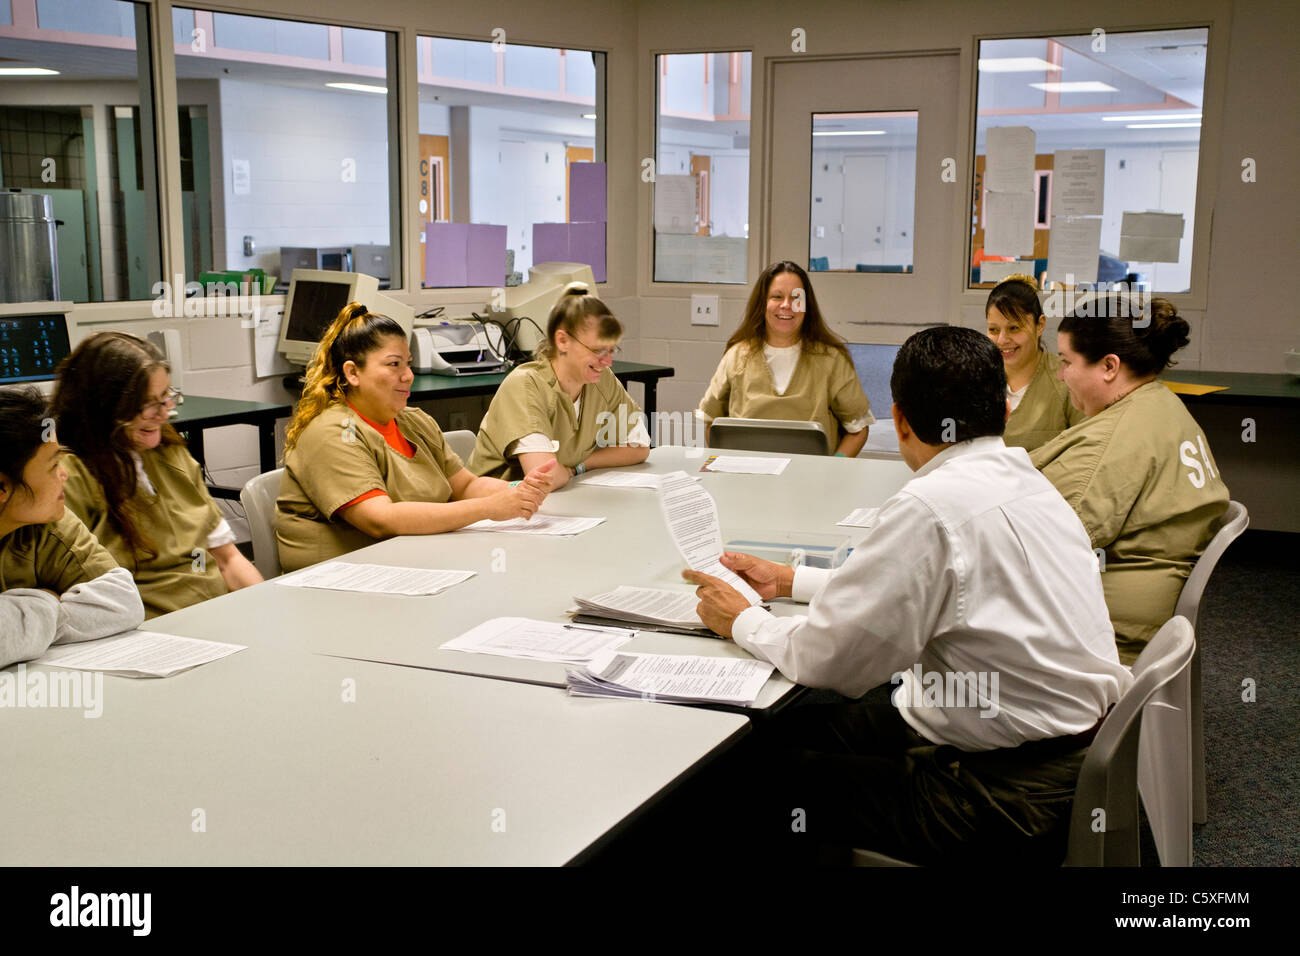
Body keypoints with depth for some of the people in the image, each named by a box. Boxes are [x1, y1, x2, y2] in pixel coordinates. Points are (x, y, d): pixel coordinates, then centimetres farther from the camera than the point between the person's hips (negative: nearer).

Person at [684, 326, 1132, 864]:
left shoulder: (931, 506, -23)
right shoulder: (1024, 479, 6)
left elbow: (825, 659, -17)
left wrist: (742, 622, 2)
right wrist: (789, 581, 23)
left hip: (1013, 788, -9)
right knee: (799, 725, 16)